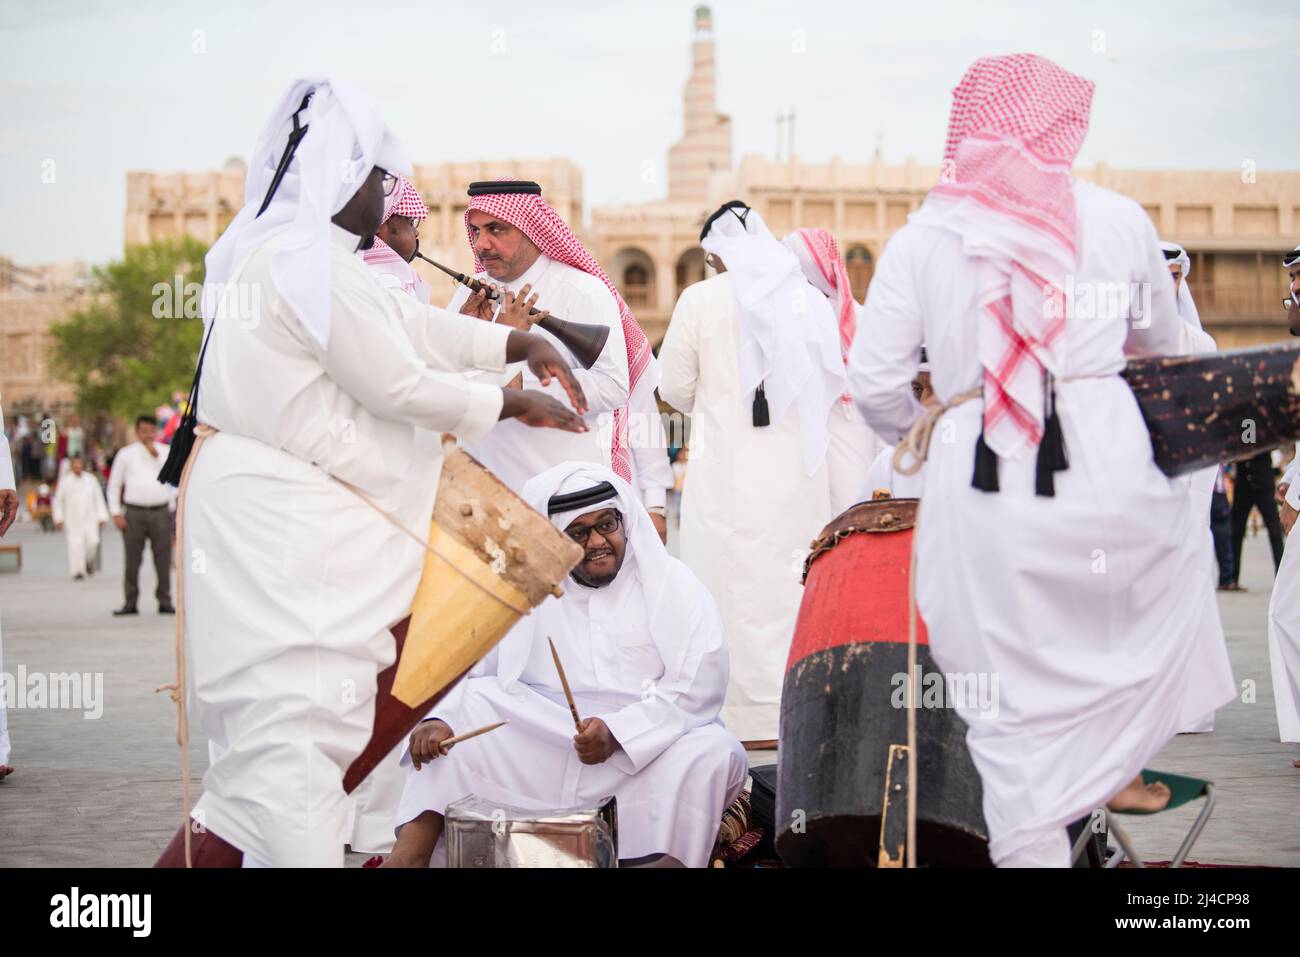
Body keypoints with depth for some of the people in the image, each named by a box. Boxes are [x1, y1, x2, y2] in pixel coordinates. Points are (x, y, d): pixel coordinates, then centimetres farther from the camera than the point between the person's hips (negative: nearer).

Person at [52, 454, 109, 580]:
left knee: (92, 541, -11)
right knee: (75, 545, -9)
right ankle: (77, 571, -5)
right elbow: (58, 500, 8)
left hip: (89, 517, 1)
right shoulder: (65, 481, 3)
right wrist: (59, 518, 2)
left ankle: (89, 562, 18)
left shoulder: (91, 480, 9)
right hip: (72, 520, -1)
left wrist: (101, 517, 8)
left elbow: (99, 499, 12)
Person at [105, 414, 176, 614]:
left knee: (163, 559, 0)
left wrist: (157, 456, -6)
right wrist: (116, 513, 3)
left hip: (161, 512, 1)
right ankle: (131, 603, 5)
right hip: (134, 513, 0)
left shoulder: (166, 452, 10)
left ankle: (165, 601, 7)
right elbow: (114, 484, 11)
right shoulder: (126, 454, 8)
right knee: (132, 560, -1)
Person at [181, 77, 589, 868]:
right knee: (295, 721, -11)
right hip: (287, 526, -11)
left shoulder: (274, 251, 16)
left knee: (270, 727, 16)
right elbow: (401, 385, -13)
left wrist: (520, 345, 20)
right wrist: (516, 404, 0)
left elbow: (407, 327, 21)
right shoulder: (316, 263, -17)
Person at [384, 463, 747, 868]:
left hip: (649, 752, -3)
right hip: (538, 755, 3)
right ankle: (410, 853, -25)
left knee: (713, 754, -30)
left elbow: (700, 683, -9)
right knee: (464, 705, -13)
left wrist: (618, 732, -20)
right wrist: (436, 718, -16)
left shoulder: (673, 586, 2)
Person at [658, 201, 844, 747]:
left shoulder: (702, 299, -4)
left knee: (737, 586, 1)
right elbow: (833, 383, 12)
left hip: (728, 470, -3)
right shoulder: (810, 299, 5)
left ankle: (751, 719, 1)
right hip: (800, 468, 3)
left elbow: (674, 385, 2)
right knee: (796, 584, 9)